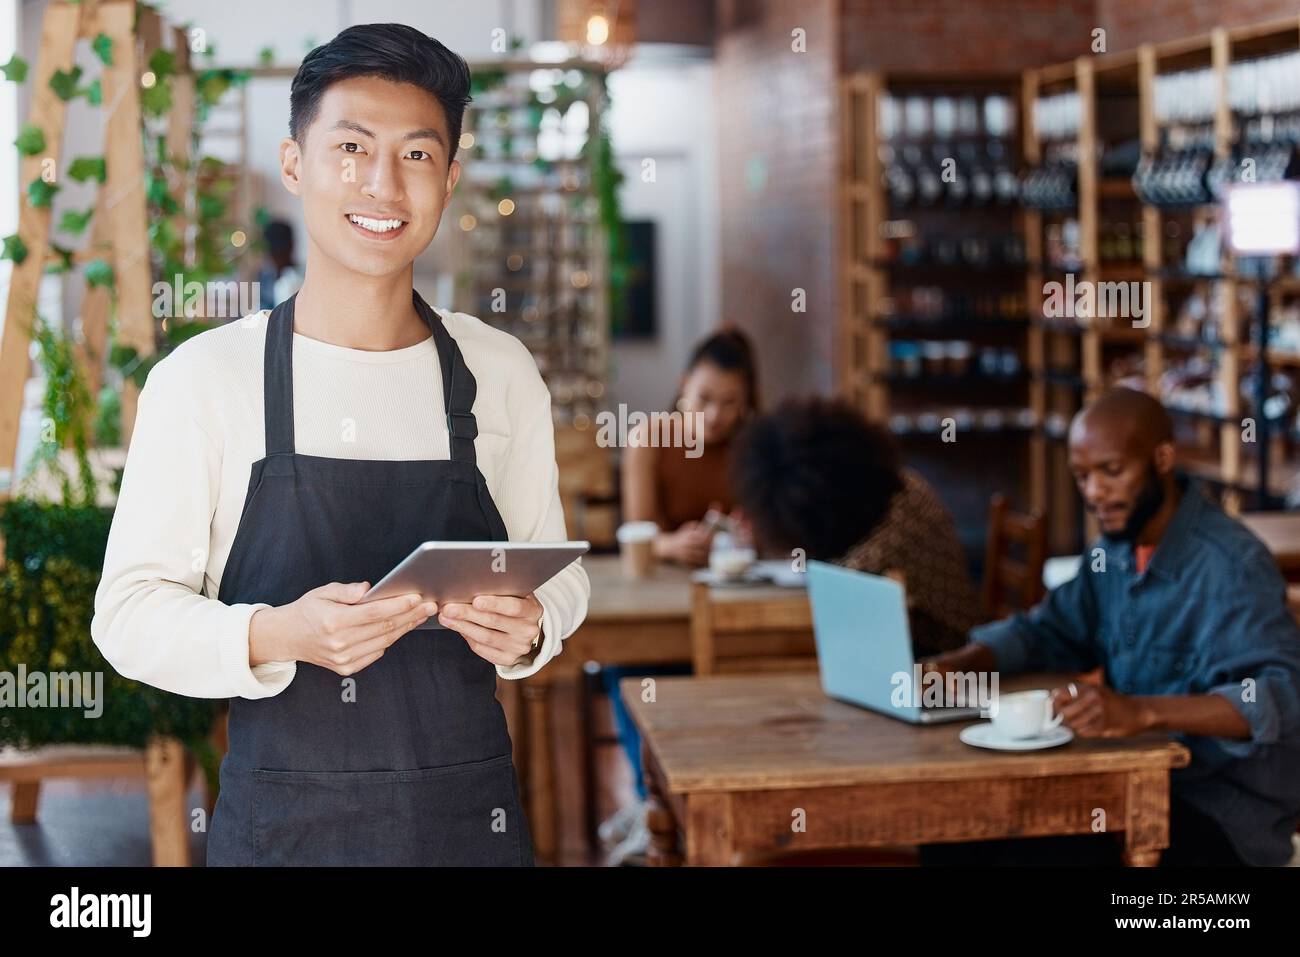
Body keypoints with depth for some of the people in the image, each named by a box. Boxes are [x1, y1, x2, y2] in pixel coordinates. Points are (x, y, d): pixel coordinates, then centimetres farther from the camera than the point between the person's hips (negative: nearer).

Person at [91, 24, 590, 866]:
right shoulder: (202, 379, -6)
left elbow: (556, 569, 10)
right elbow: (131, 610, -6)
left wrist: (529, 630, -12)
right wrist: (277, 635, -23)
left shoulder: (501, 372, 2)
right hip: (283, 824, -2)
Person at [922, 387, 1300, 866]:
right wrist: (963, 662, -4)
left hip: (1226, 807, -7)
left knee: (1041, 848, -28)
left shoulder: (1231, 564, -20)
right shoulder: (1115, 548, 6)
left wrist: (1142, 711, -48)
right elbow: (1048, 629, 18)